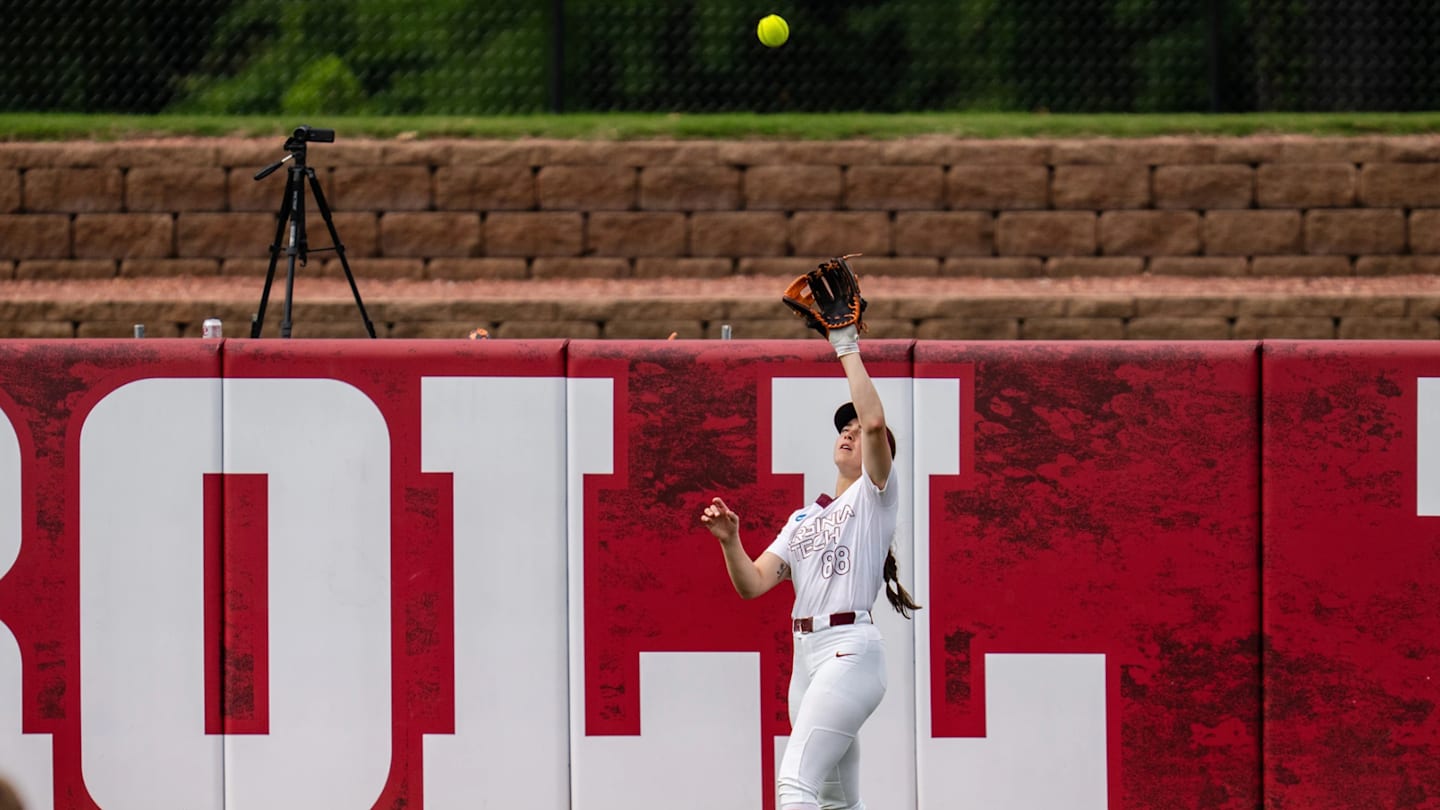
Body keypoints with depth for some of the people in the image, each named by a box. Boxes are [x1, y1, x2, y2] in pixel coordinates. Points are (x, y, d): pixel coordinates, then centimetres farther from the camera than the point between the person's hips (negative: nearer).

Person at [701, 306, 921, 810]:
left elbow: (874, 421, -16)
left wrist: (847, 349, -9)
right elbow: (752, 584, 12)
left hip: (849, 651, -8)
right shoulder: (803, 519, 22)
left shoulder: (874, 496, 3)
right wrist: (730, 541, -7)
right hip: (805, 658, 8)